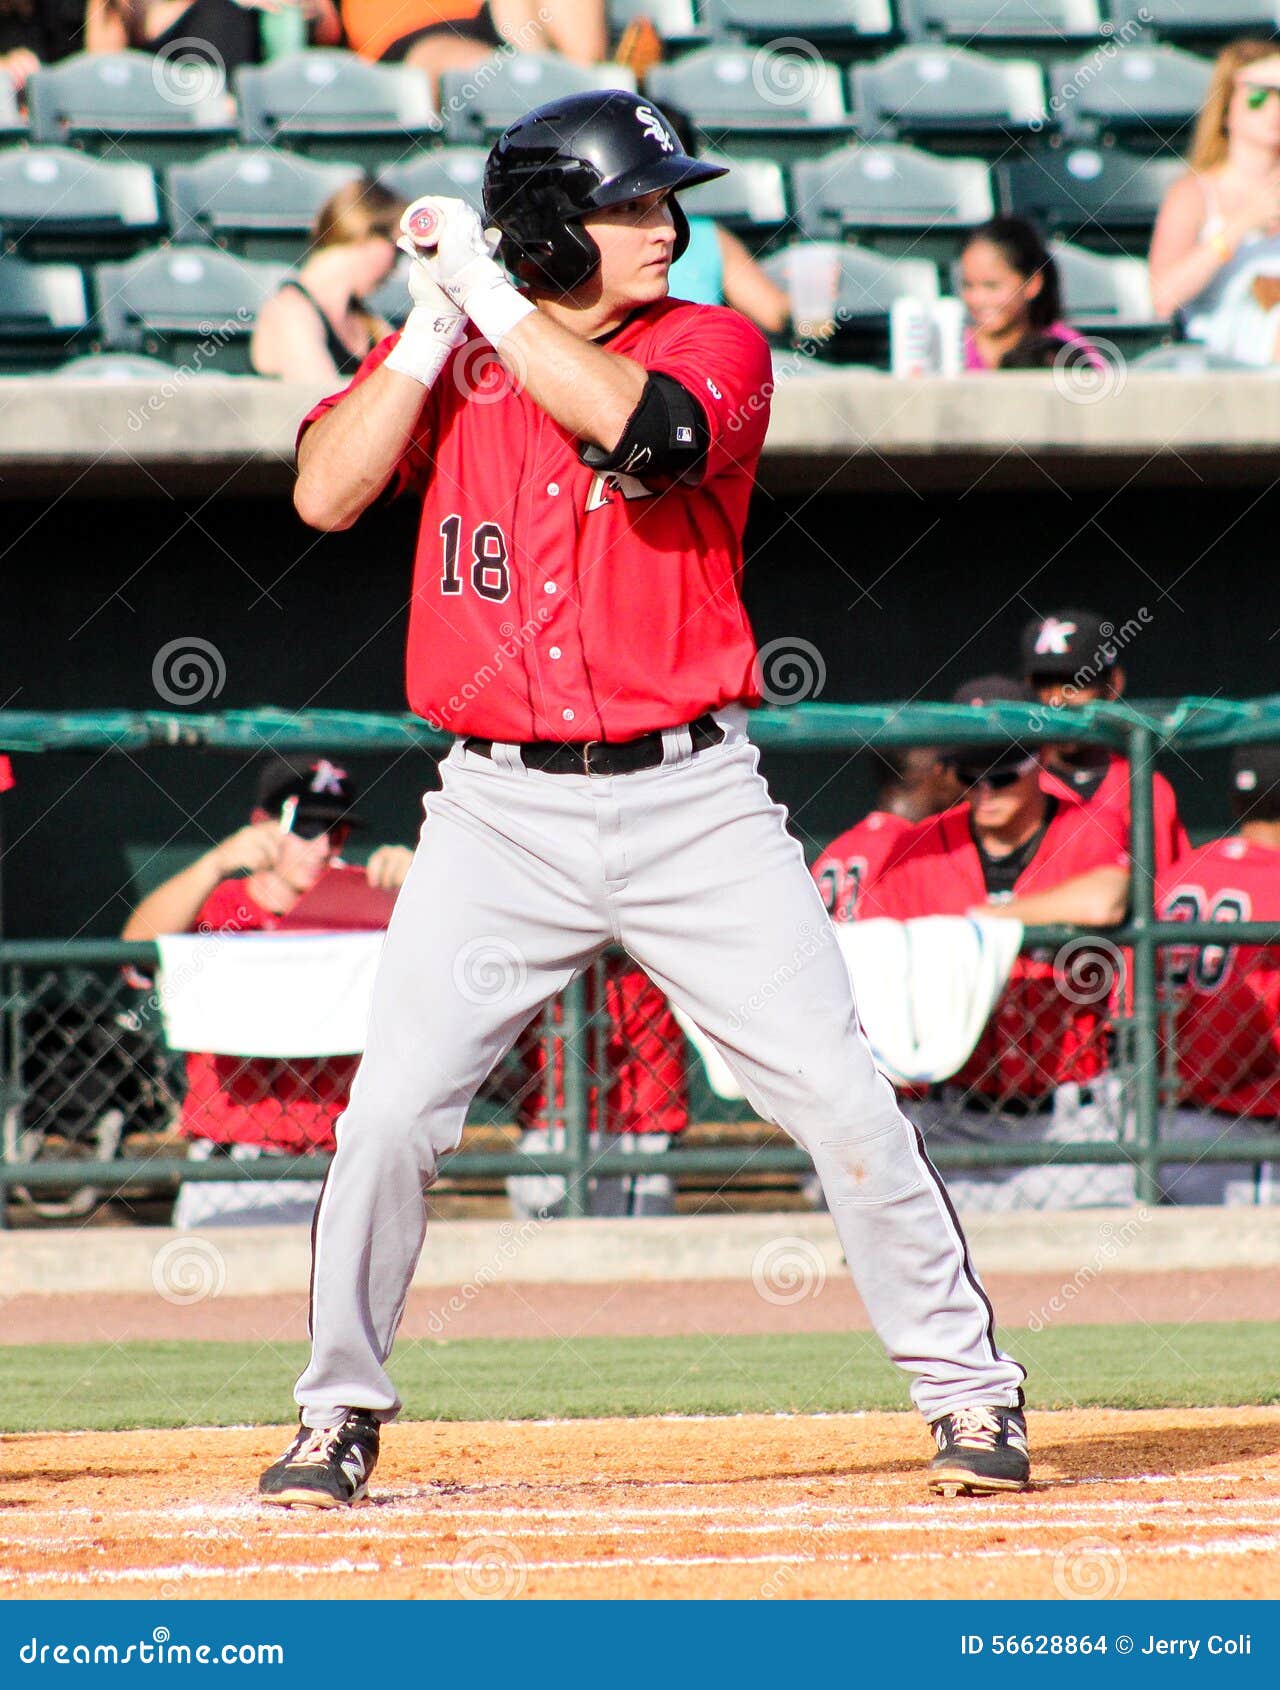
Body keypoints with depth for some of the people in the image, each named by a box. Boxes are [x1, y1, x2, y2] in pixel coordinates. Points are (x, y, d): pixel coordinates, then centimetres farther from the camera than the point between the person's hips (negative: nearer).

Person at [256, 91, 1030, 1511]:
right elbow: (326, 492, -6)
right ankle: (338, 1415, 10)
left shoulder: (714, 344, 1)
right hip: (500, 810, 1)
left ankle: (968, 1389, 7)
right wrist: (437, 325, -10)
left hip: (692, 802, -1)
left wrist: (495, 297, -15)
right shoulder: (434, 357, 7)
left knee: (838, 1098, -5)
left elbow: (642, 431, -20)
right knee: (390, 1112, -6)